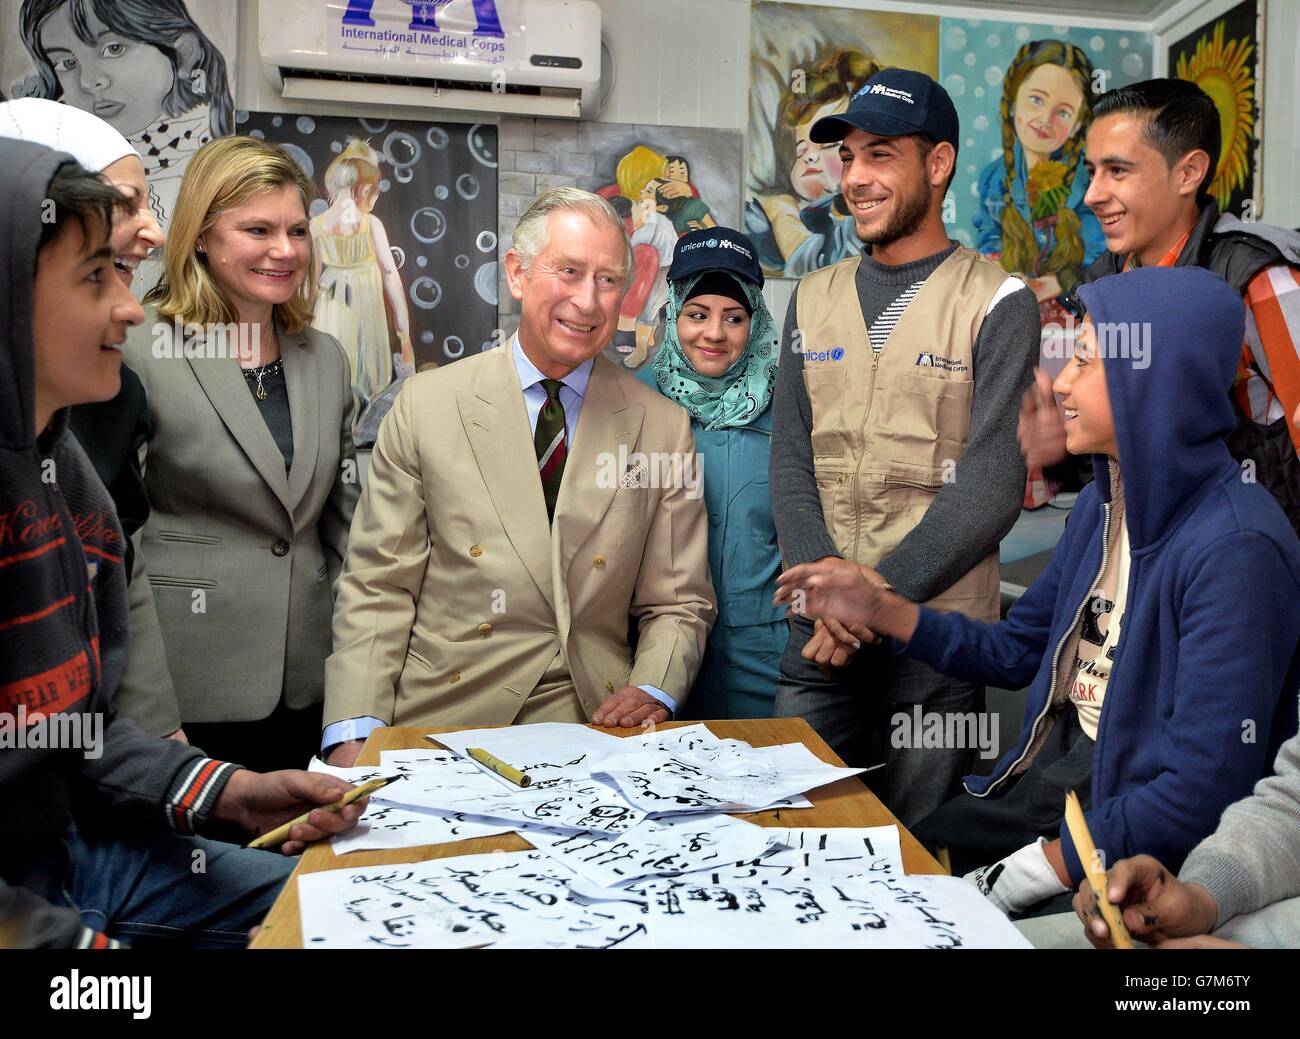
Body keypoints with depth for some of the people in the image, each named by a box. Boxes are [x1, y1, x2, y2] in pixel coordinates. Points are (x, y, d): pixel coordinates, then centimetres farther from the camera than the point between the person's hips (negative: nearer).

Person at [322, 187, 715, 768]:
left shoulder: (664, 428, 7)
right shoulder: (425, 405, 4)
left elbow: (679, 603, 10)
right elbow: (377, 587, 3)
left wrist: (652, 692, -9)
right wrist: (354, 732, -10)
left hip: (592, 723, 1)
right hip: (439, 716, 0)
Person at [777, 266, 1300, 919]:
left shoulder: (1234, 549, -23)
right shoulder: (1101, 502, 4)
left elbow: (1203, 790, -25)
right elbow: (1017, 652, 13)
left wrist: (1032, 873, -20)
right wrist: (879, 611, 3)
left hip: (1130, 842, -7)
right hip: (1042, 773, 7)